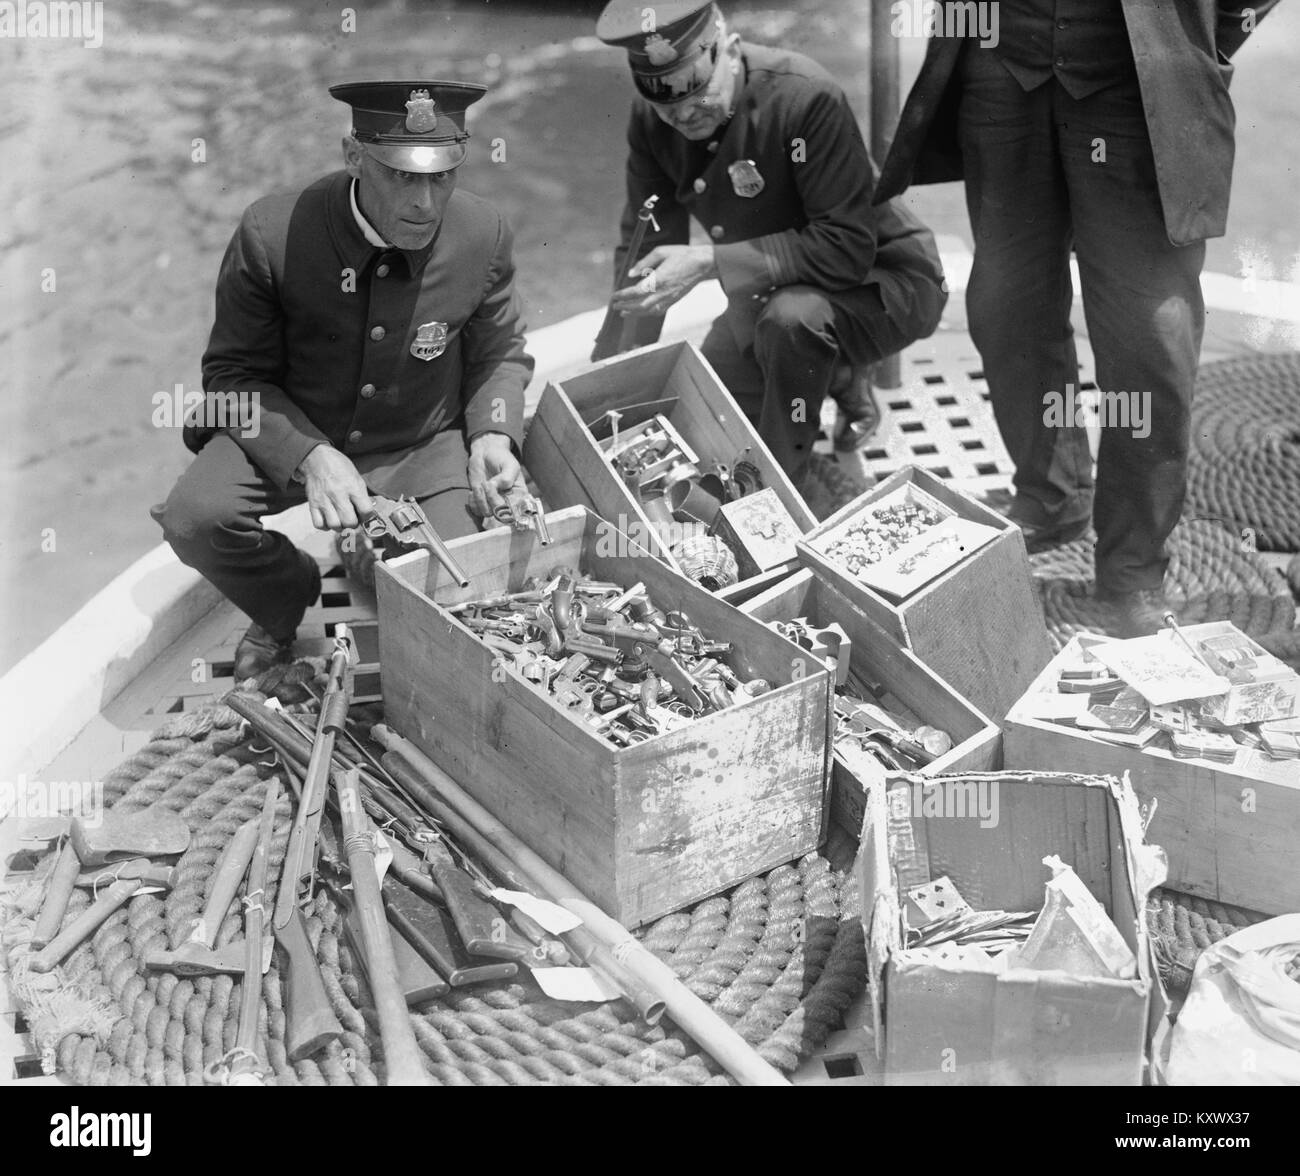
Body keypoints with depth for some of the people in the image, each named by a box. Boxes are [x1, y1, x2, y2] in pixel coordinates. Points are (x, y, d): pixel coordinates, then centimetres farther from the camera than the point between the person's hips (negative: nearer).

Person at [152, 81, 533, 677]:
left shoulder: (483, 235, -13)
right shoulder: (271, 234, -20)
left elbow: (500, 356, 5)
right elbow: (235, 373, -11)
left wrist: (494, 434, -16)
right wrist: (308, 456, -28)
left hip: (423, 447, 1)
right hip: (290, 434, 0)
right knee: (194, 518, -26)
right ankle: (288, 598, 10)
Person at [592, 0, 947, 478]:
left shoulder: (807, 97, -30)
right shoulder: (651, 120, -11)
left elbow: (848, 248, -32)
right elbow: (643, 250, -4)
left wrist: (709, 262, -38)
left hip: (886, 281, -7)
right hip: (779, 291, 7)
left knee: (790, 317, -37)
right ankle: (838, 377, 26)